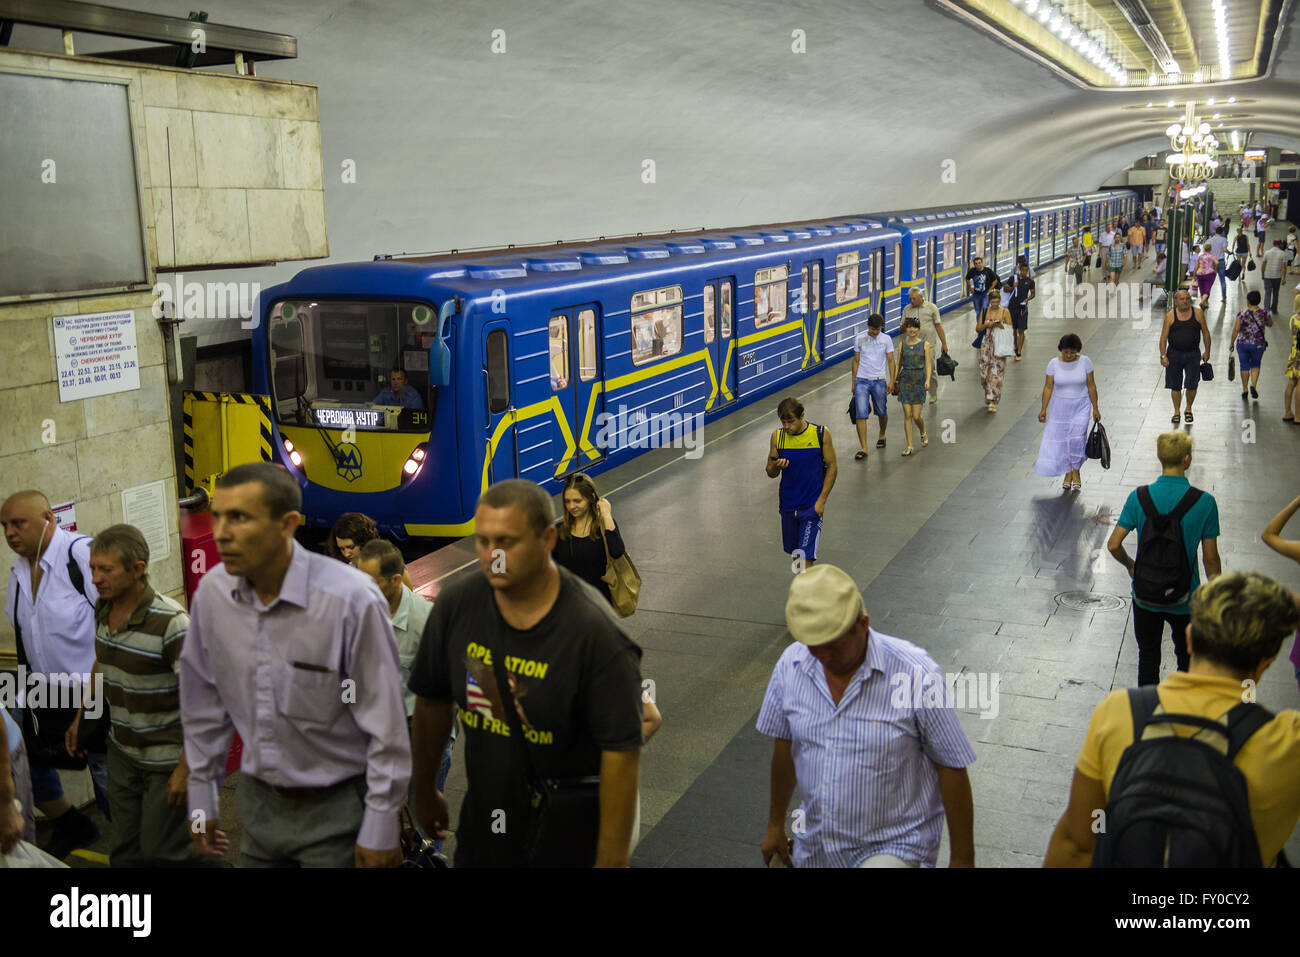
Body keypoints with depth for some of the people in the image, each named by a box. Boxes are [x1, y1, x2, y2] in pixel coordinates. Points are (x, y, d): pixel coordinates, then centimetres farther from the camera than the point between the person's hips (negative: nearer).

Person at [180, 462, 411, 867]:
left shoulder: (351, 599, -24)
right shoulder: (211, 593, -7)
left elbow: (385, 724, -17)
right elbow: (203, 706, 6)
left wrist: (381, 830, -12)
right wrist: (201, 799, 12)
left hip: (335, 807, -4)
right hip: (257, 800, 5)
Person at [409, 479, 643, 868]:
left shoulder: (595, 633, -24)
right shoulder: (456, 605, -10)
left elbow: (621, 751, -21)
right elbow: (432, 701, 5)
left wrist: (611, 860, -19)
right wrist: (425, 791, 16)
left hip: (569, 836, -4)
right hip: (482, 820, 4)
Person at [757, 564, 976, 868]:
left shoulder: (916, 674, -22)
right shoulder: (790, 666, -9)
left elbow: (952, 768, -13)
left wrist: (962, 860, -7)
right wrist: (775, 824, 17)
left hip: (894, 846, -5)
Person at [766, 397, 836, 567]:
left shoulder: (821, 434, -9)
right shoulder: (777, 436, -3)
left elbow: (832, 467, -3)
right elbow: (770, 473, 3)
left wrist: (821, 500, -9)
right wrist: (776, 465, -21)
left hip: (812, 506, -3)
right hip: (788, 504, 4)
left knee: (806, 554, -10)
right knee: (794, 552, 17)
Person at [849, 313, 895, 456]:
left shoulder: (886, 339, 1)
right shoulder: (859, 340, 2)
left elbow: (890, 361, 3)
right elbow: (856, 361, 9)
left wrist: (891, 381, -4)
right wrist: (853, 383, 9)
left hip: (879, 380, 0)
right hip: (861, 381, 0)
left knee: (882, 412, 13)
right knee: (861, 414, -10)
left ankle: (882, 436, 43)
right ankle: (863, 448, -8)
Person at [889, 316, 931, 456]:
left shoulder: (925, 345, 0)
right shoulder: (902, 345, 6)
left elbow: (928, 365, -3)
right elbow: (898, 364, 12)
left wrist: (927, 380, -16)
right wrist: (894, 381, 10)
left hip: (919, 379, -2)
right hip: (905, 380, 2)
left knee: (916, 415, -3)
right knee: (907, 414, -1)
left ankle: (923, 434, 29)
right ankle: (909, 446, 5)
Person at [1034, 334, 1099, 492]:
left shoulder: (1085, 361, -6)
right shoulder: (1054, 364, -5)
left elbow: (1091, 386, -1)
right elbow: (1048, 387, -2)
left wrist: (1095, 408, -1)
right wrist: (1044, 409, -6)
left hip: (1081, 405, -1)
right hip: (1060, 406, 1)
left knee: (1077, 437, -16)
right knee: (1061, 440, 2)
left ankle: (1076, 472, 2)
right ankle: (1068, 474, 18)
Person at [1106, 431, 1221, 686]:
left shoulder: (1139, 497, -12)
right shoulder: (1204, 502, -15)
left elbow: (1114, 545, -12)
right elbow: (1211, 559, -9)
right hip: (1185, 598, -1)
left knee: (1148, 657, 17)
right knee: (1187, 657, 20)